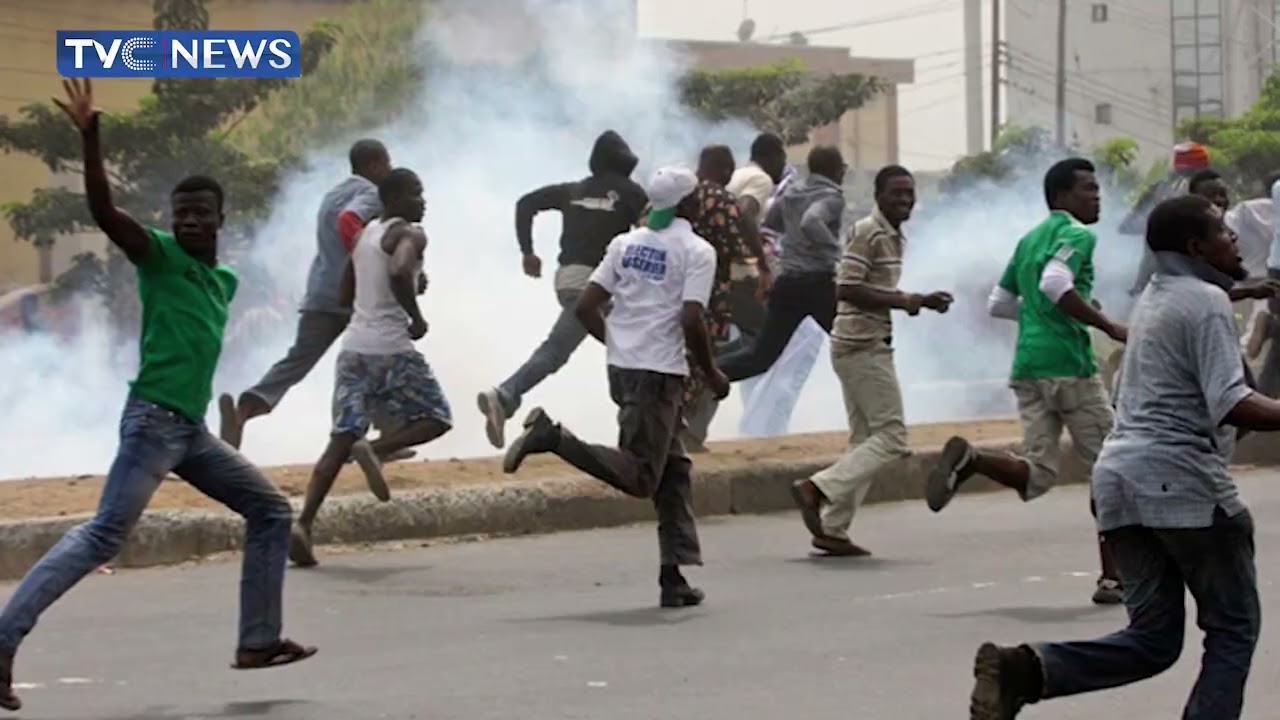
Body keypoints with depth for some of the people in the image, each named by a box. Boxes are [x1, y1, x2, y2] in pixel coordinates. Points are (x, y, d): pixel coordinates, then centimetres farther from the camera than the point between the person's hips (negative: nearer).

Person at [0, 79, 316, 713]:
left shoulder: (226, 279, 18)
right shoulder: (160, 255, -4)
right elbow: (103, 211, -20)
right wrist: (90, 137, -30)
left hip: (193, 429, 8)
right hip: (154, 421, -8)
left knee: (271, 512, 12)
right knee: (104, 534, -18)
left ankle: (258, 641, 15)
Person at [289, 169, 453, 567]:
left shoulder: (365, 235, 18)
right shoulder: (409, 235, -6)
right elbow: (399, 272, -29)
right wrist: (416, 316, -14)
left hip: (354, 346, 7)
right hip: (391, 348, -7)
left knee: (341, 438, 3)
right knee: (436, 418, 10)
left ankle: (304, 523, -12)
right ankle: (377, 449, -17)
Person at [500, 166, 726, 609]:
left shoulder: (627, 243, 12)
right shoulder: (697, 252, -7)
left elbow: (586, 308, 8)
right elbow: (692, 320, -18)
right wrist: (711, 374, -4)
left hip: (621, 369, 8)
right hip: (659, 373, -8)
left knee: (674, 472, 14)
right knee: (639, 477, -6)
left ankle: (674, 578, 12)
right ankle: (553, 437, -20)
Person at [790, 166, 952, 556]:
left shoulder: (895, 237, 17)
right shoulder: (867, 232, -13)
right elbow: (846, 288, -21)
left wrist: (919, 301, 11)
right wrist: (901, 301, -22)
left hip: (868, 345, 10)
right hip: (862, 346, -10)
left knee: (866, 440, 10)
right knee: (891, 436, -9)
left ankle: (832, 528, 9)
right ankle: (817, 488, -11)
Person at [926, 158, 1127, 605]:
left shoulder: (1029, 239, 21)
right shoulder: (1076, 235, -5)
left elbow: (999, 304, 26)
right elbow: (1054, 283, -24)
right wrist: (1107, 326, -20)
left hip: (1028, 367, 7)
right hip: (1068, 365, -7)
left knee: (1037, 475, 3)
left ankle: (970, 460, -23)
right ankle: (1112, 577, 7)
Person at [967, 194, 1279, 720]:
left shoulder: (1155, 297, 20)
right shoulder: (1206, 302, -8)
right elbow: (1231, 404, -20)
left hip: (1121, 478, 8)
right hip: (1182, 479, -8)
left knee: (1153, 640, 8)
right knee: (1233, 627, 5)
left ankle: (1023, 671, -11)